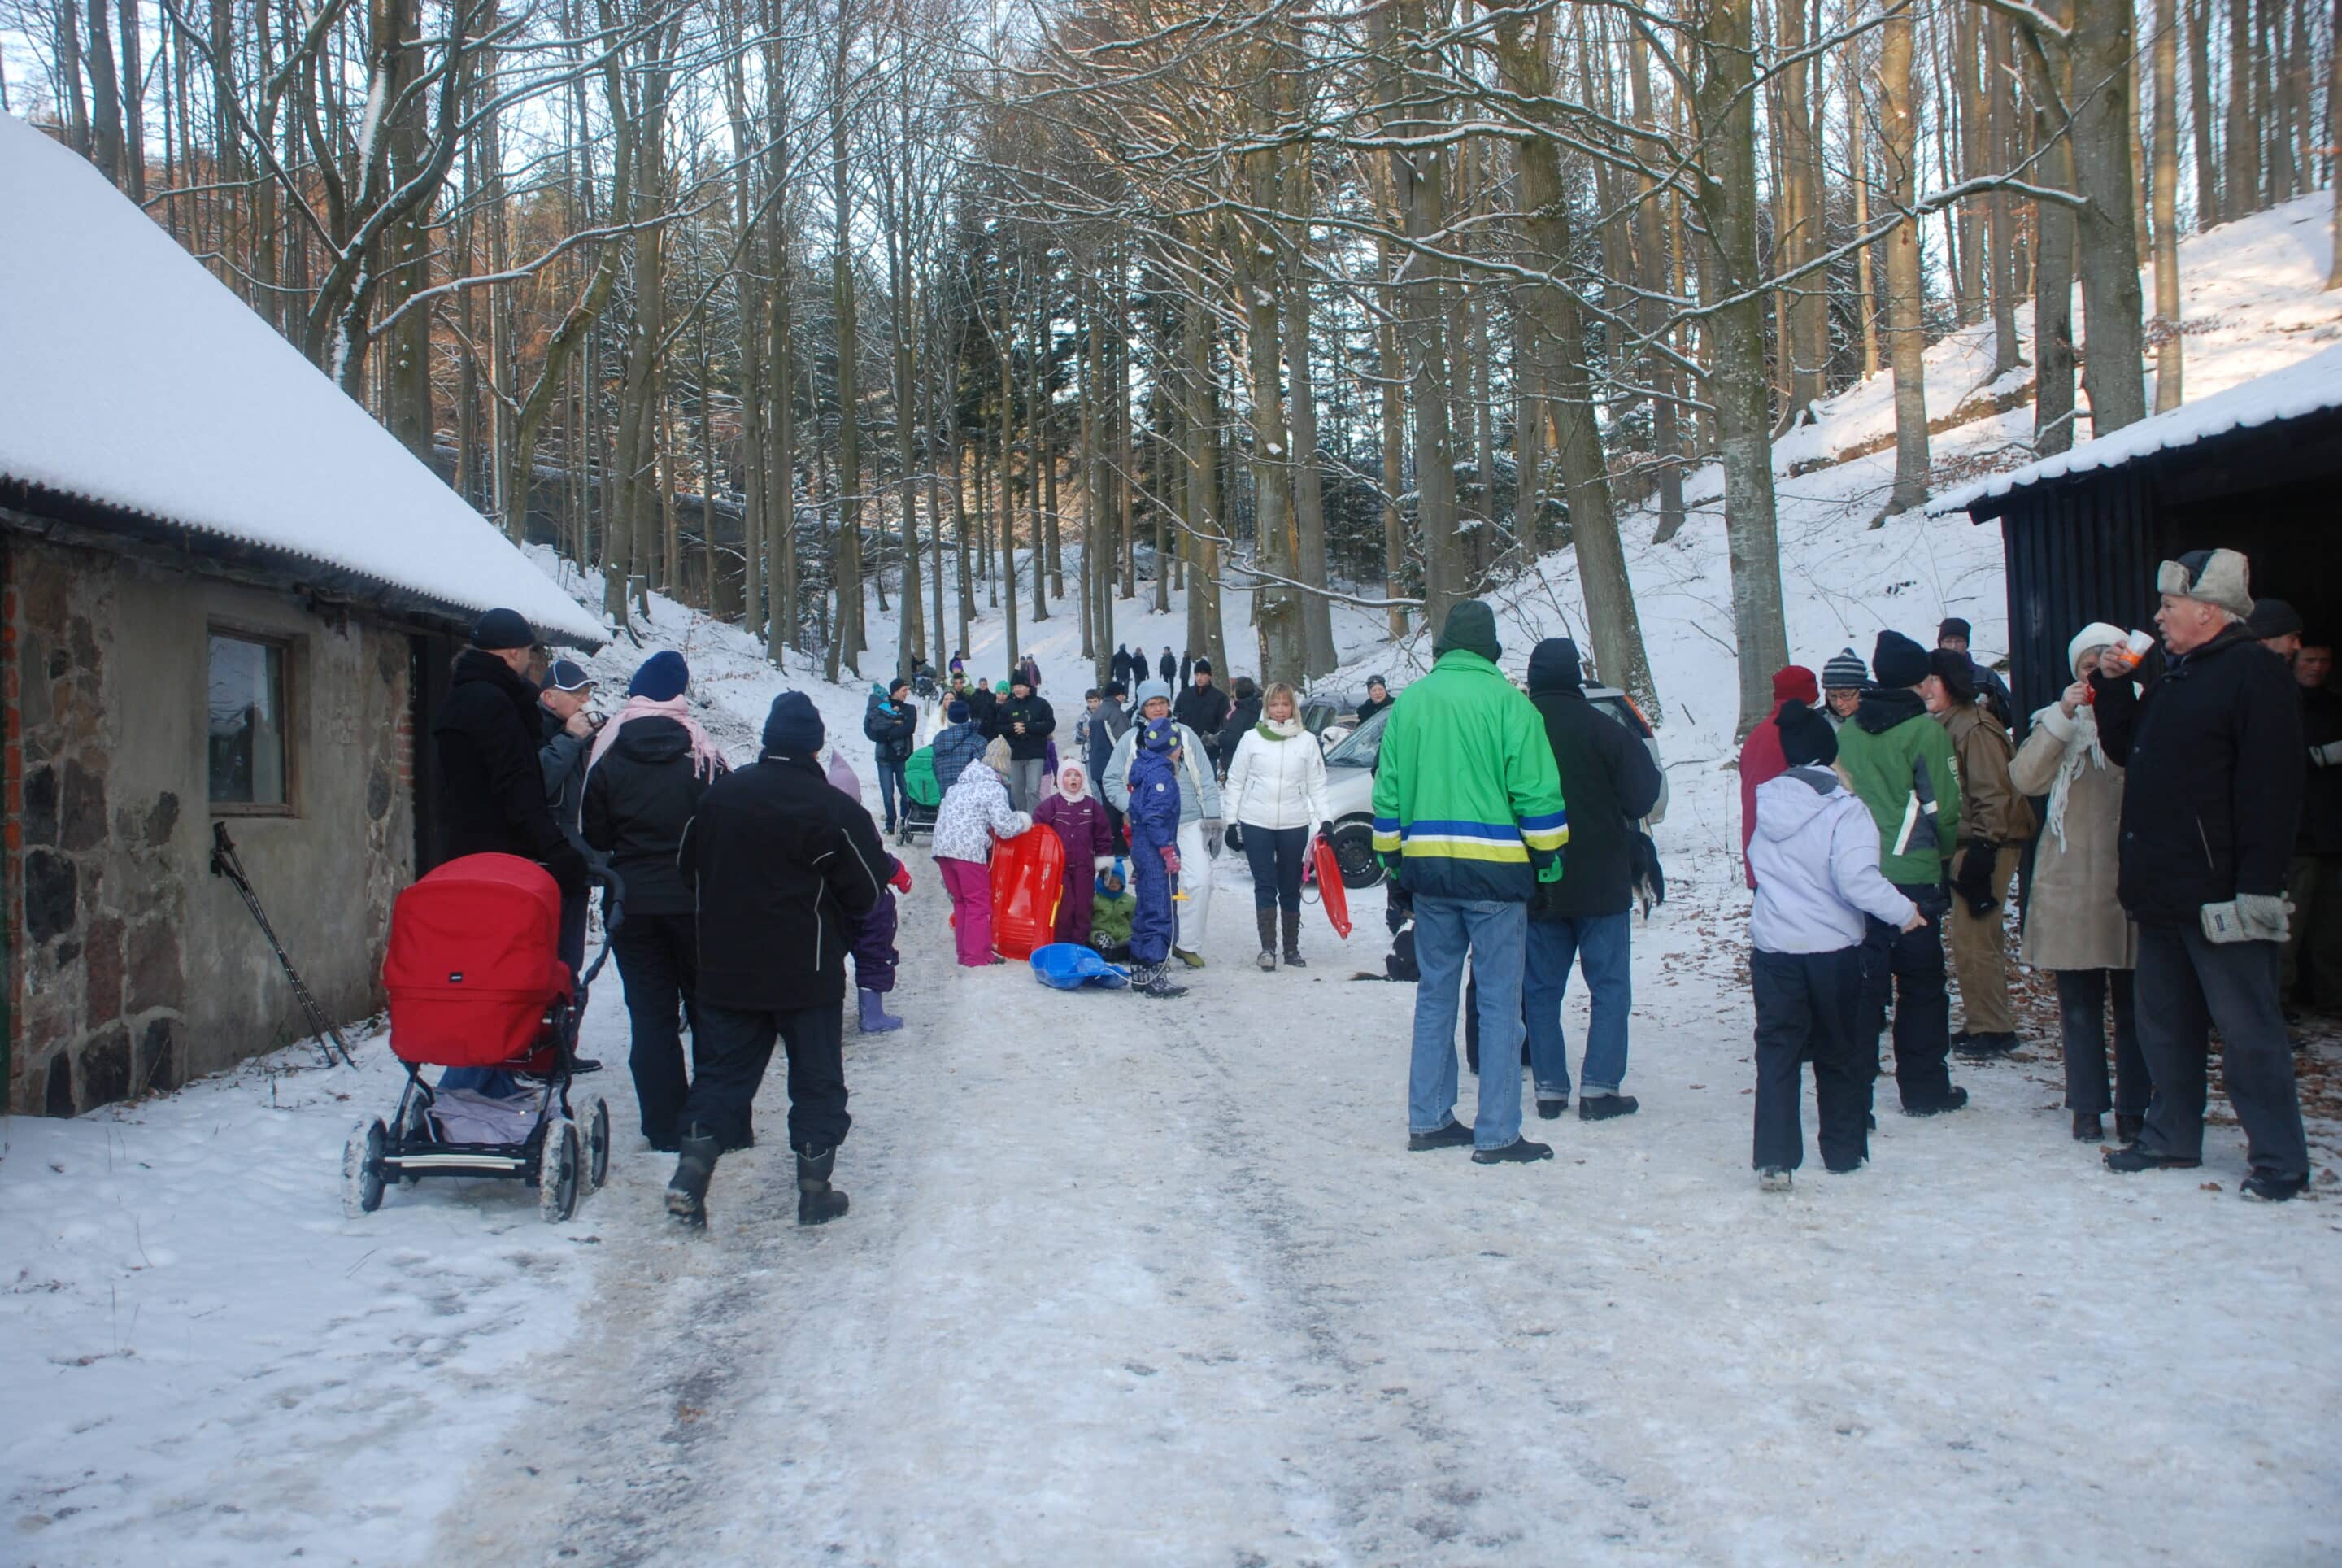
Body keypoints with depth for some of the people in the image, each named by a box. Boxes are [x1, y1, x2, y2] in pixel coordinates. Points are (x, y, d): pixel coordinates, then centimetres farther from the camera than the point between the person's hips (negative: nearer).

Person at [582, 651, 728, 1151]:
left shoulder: (607, 762, -3)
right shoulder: (702, 759, -8)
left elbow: (595, 837, 2)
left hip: (631, 904, 1)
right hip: (695, 900, -1)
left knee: (650, 1013, 7)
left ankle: (665, 1127, 7)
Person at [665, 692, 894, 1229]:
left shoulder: (719, 794, 0)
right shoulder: (835, 809, -15)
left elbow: (688, 869, 10)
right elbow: (865, 894, -8)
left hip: (725, 969, 4)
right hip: (807, 975, -4)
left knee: (723, 1070, 14)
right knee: (817, 1079, 9)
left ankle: (692, 1169, 2)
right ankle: (815, 1190, 12)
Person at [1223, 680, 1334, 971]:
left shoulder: (1307, 741, 5)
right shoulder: (1251, 739, 2)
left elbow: (1317, 785, 7)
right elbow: (1235, 781, 6)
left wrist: (1325, 818, -2)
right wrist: (1229, 819, 3)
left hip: (1294, 824, 1)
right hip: (1256, 823, -1)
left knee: (1291, 889, 8)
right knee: (1265, 886, -4)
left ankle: (1292, 949, 15)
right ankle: (1267, 947, -5)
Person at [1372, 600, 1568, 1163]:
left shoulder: (1409, 703, 8)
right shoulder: (1506, 700, -6)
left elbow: (1388, 791, 11)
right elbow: (1535, 788, -8)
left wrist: (1392, 856, 20)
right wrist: (1549, 852, 3)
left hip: (1428, 868, 5)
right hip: (1494, 869, -5)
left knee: (1435, 994, 14)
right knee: (1499, 1000, 0)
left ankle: (1428, 1119, 18)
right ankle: (1496, 1134, 1)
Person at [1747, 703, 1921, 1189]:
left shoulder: (1766, 801, 0)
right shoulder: (1843, 808, -16)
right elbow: (1857, 880, -24)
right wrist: (1904, 910, -11)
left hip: (1772, 947, 3)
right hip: (1833, 948, -3)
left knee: (1776, 1052, 6)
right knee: (1841, 1053, 14)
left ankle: (1773, 1159, -2)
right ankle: (1844, 1151, 24)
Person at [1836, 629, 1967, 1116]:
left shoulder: (1847, 732, 5)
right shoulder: (1926, 730, -9)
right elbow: (1944, 810, -7)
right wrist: (1940, 848, 12)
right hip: (1912, 876, -4)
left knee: (1862, 983, 7)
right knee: (1921, 984, 9)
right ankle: (1923, 1088, 17)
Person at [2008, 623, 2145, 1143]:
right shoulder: (2058, 722, 10)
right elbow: (2026, 778, -6)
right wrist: (2063, 716, -14)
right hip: (2072, 883, 2)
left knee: (2134, 1002, 3)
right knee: (2079, 1002, 6)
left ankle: (2134, 1108, 12)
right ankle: (2088, 1106, 15)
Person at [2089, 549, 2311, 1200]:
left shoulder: (2253, 673, -12)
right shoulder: (2173, 678, 16)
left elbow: (2271, 787, -19)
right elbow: (2124, 749, 26)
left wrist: (2258, 885, -23)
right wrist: (2113, 685, 10)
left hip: (2219, 895, -9)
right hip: (2162, 894, 9)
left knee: (2246, 1030, -4)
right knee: (2164, 1024, 16)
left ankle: (2279, 1159, 4)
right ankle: (2171, 1137, 27)